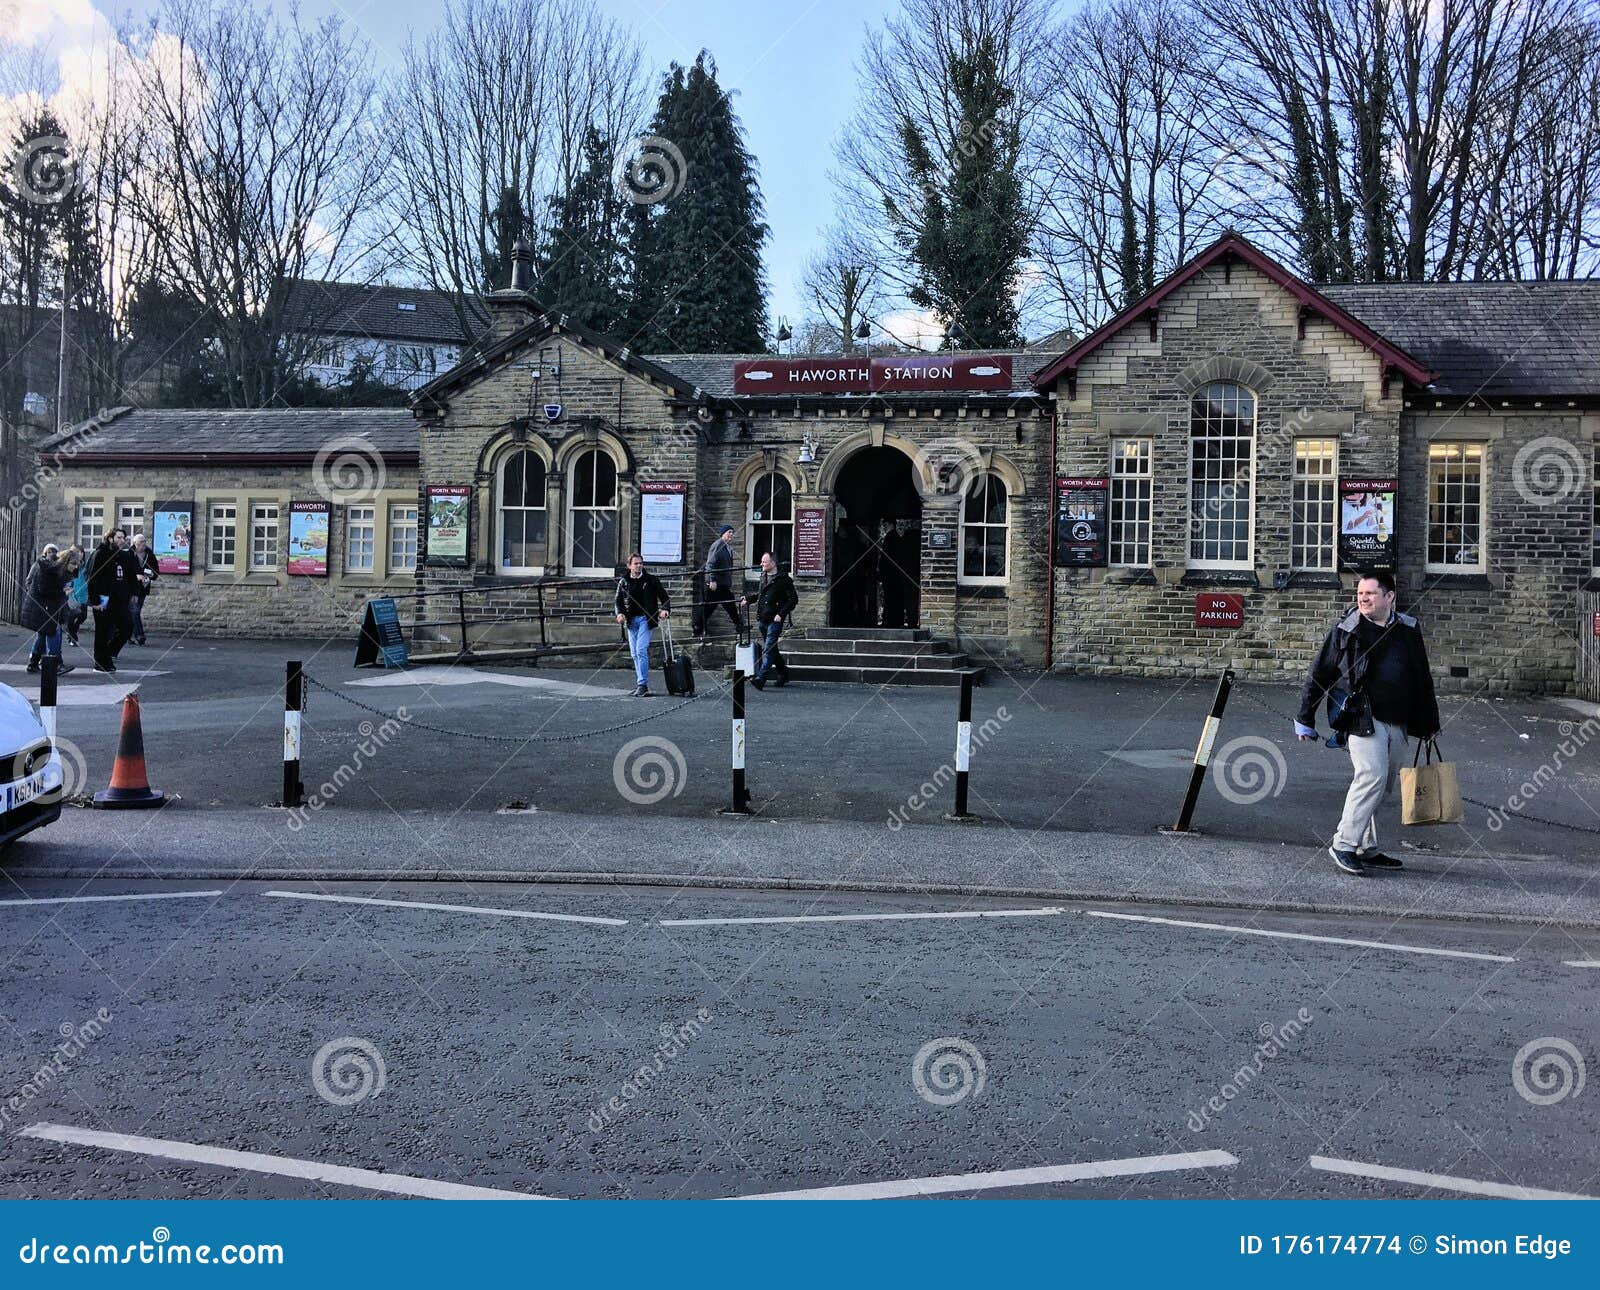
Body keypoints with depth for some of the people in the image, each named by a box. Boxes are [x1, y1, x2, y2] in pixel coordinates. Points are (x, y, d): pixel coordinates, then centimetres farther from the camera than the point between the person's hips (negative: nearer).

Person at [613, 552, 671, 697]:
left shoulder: (651, 580, 3)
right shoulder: (623, 582, 10)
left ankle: (643, 685, -16)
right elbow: (618, 601, 12)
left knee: (641, 651, -15)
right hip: (631, 620, 4)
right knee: (634, 653, 7)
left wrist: (665, 609, -15)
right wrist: (620, 613, -8)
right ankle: (641, 683, 17)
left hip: (646, 619, -4)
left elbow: (664, 597, 4)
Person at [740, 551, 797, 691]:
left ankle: (760, 678, -21)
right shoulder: (764, 576, 13)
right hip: (762, 620, 8)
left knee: (768, 649, -14)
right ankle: (783, 673, 30)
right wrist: (748, 599, 18)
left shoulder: (783, 579, -10)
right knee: (771, 649, 15)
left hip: (774, 620, -8)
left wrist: (781, 614, -17)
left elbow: (793, 599, -11)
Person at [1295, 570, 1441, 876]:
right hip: (1362, 717, -5)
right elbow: (1318, 675, 2)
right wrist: (1305, 719, 1)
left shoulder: (1408, 630, 10)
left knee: (1383, 787, 9)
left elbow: (1422, 679, 20)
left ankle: (1367, 849, 18)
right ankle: (1344, 845, -13)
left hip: (1397, 724, 6)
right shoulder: (1346, 631, -2)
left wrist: (1429, 723, 22)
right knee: (1372, 775, -19)